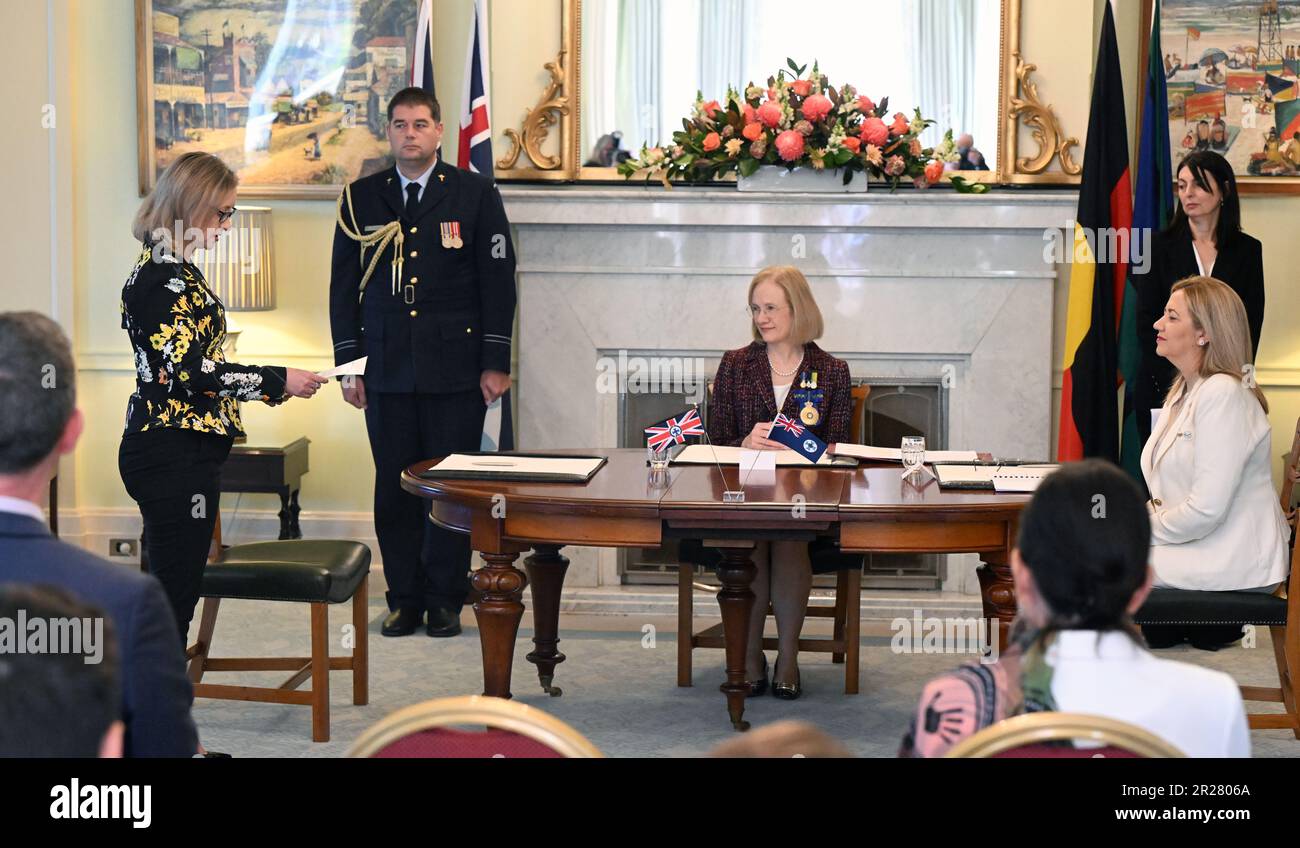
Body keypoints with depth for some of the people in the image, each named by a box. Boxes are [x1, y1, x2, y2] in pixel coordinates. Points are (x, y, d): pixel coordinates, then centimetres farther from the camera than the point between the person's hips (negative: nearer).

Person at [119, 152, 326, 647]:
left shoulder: (173, 272, 16)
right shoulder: (163, 279, -15)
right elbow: (188, 372, -21)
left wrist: (271, 384, 16)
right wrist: (277, 380, -14)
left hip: (181, 453, 10)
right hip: (173, 456, -10)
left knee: (175, 592, 13)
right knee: (174, 594, -6)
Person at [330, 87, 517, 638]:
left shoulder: (476, 195, 4)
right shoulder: (361, 199, 9)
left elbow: (498, 280, 2)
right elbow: (344, 285, 11)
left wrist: (495, 363, -4)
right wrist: (348, 364, 4)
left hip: (455, 369, -2)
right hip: (386, 369, 2)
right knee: (394, 488, 3)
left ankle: (445, 600, 11)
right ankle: (404, 598, 13)